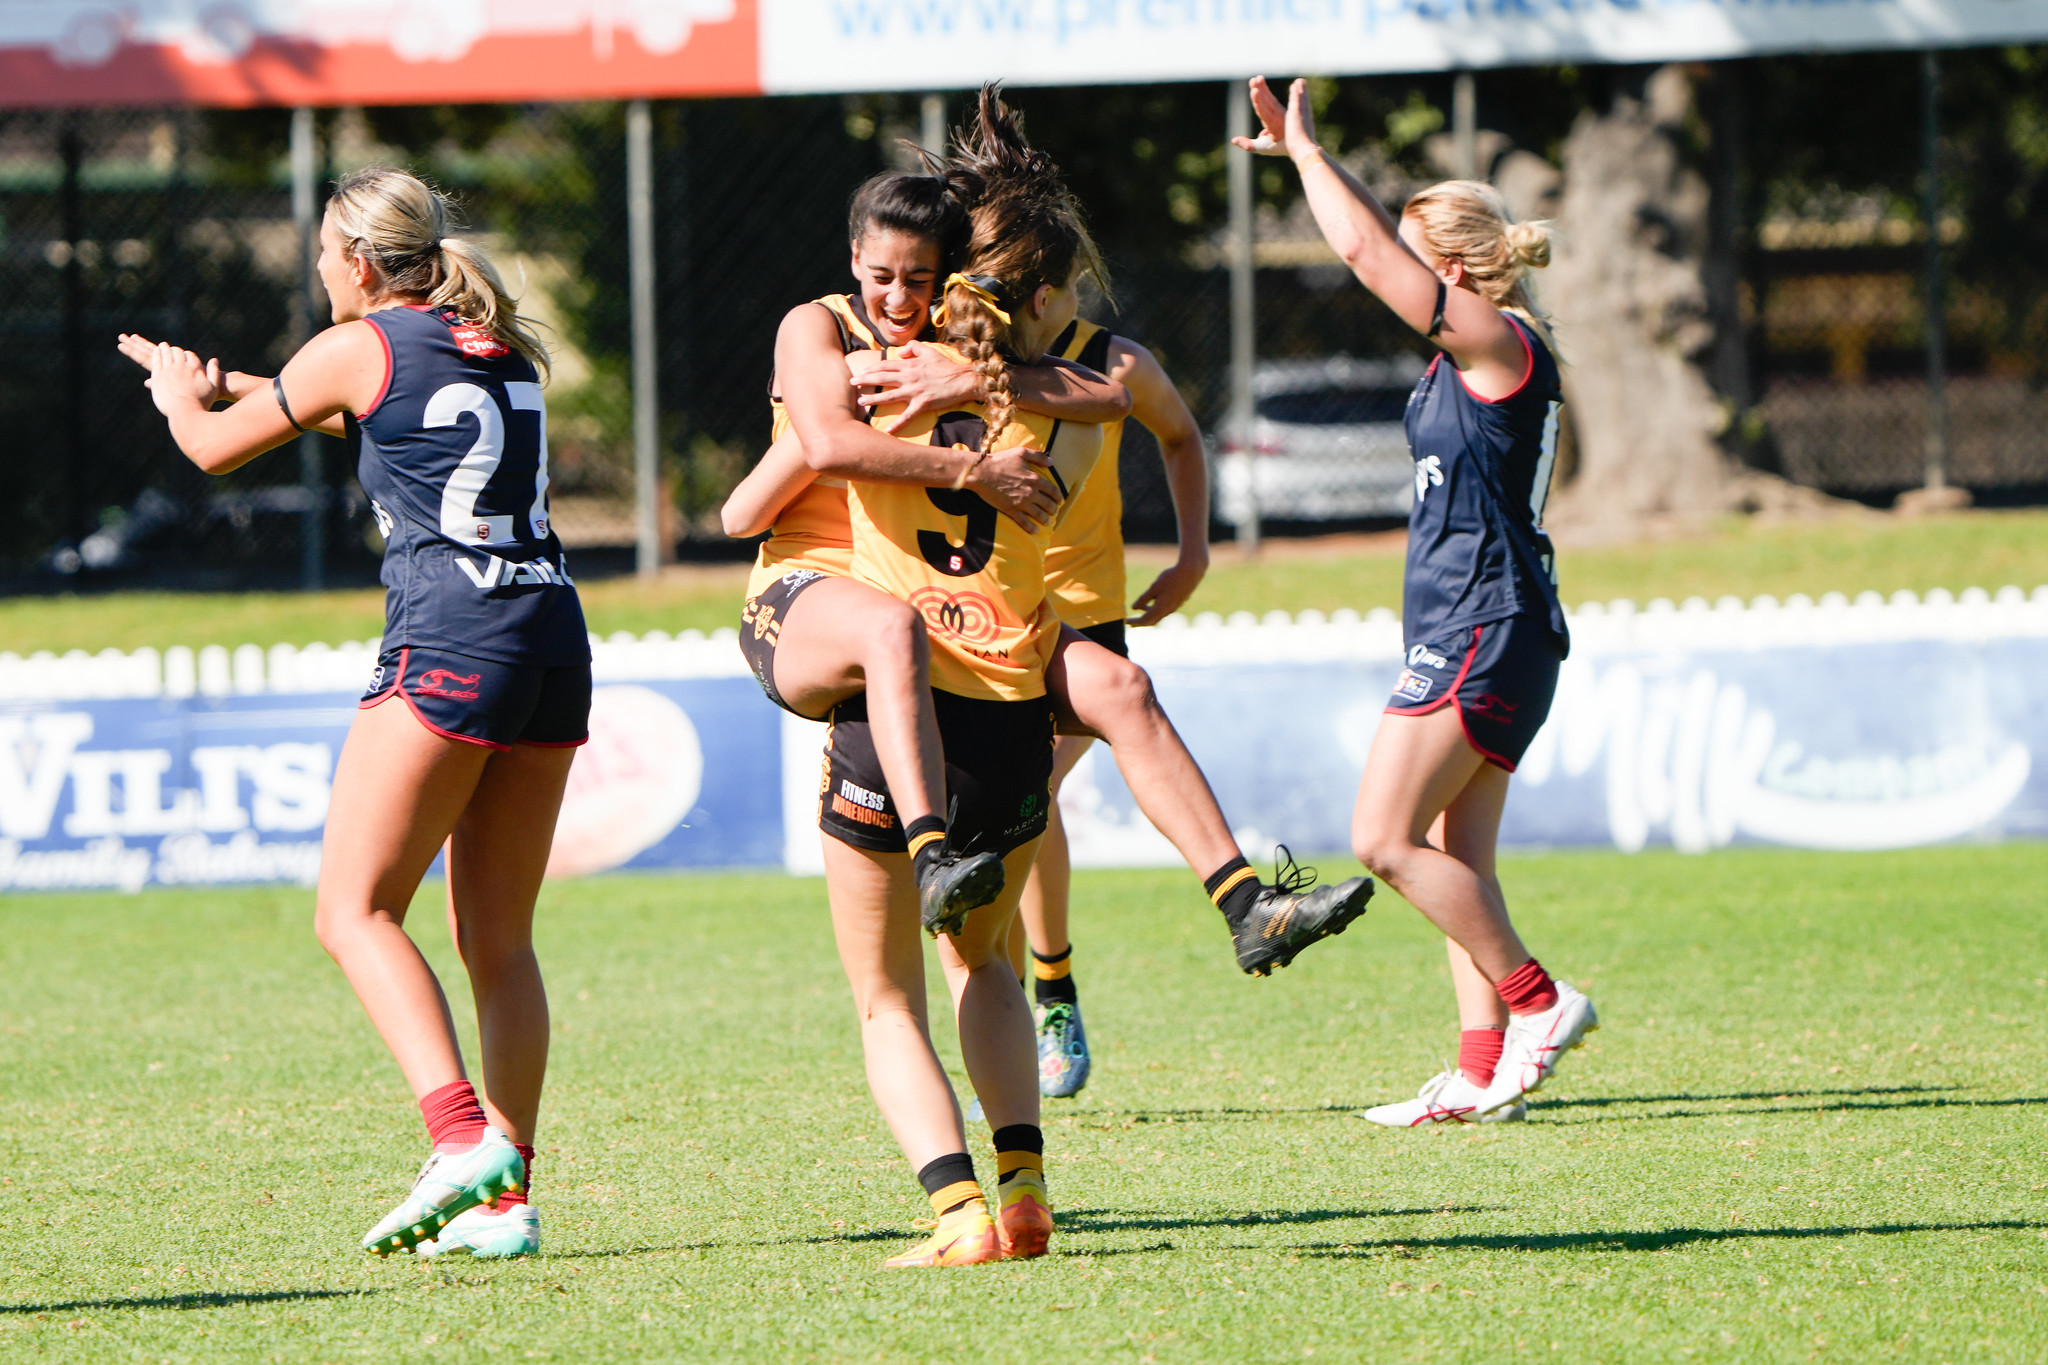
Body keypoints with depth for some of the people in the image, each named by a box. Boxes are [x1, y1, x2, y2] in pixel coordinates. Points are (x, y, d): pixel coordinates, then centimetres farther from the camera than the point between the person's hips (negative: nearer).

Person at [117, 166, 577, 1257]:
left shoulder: (357, 349, 0)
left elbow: (215, 448, 13)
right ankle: (506, 1197, 3)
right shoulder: (504, 350, 19)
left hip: (448, 642, -7)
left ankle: (461, 1138, -22)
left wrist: (179, 390, 36)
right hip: (554, 640, 7)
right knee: (498, 939, 9)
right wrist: (230, 382, 47)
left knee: (355, 912, -4)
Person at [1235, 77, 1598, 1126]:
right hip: (1471, 631, 10)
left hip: (1481, 629, -10)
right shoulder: (1474, 350, 13)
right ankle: (1482, 1070, 4)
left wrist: (1306, 151, -4)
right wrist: (1302, 155, 21)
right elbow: (1379, 242, 23)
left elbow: (1363, 250, -16)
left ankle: (1537, 1002, -7)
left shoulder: (1498, 341, -13)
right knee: (1454, 859, 7)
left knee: (1383, 839, -10)